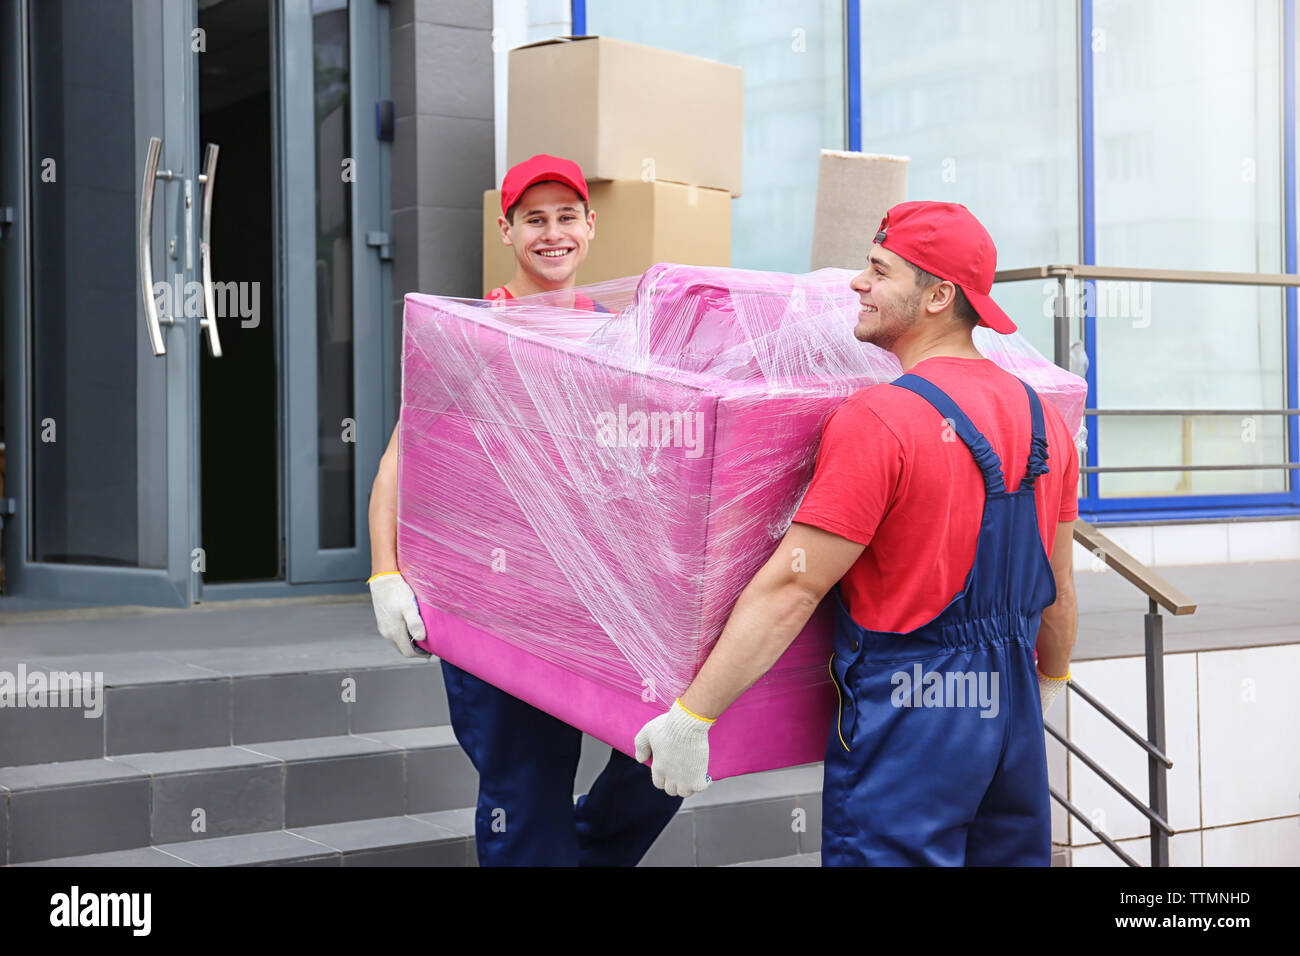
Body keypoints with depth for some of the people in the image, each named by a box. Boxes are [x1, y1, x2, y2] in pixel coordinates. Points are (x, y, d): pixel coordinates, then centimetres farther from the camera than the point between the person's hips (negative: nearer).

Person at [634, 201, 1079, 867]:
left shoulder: (878, 419, -18)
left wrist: (691, 716, -15)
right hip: (1013, 712, 8)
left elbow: (791, 589, -20)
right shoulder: (1043, 417, 6)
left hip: (910, 715, -8)